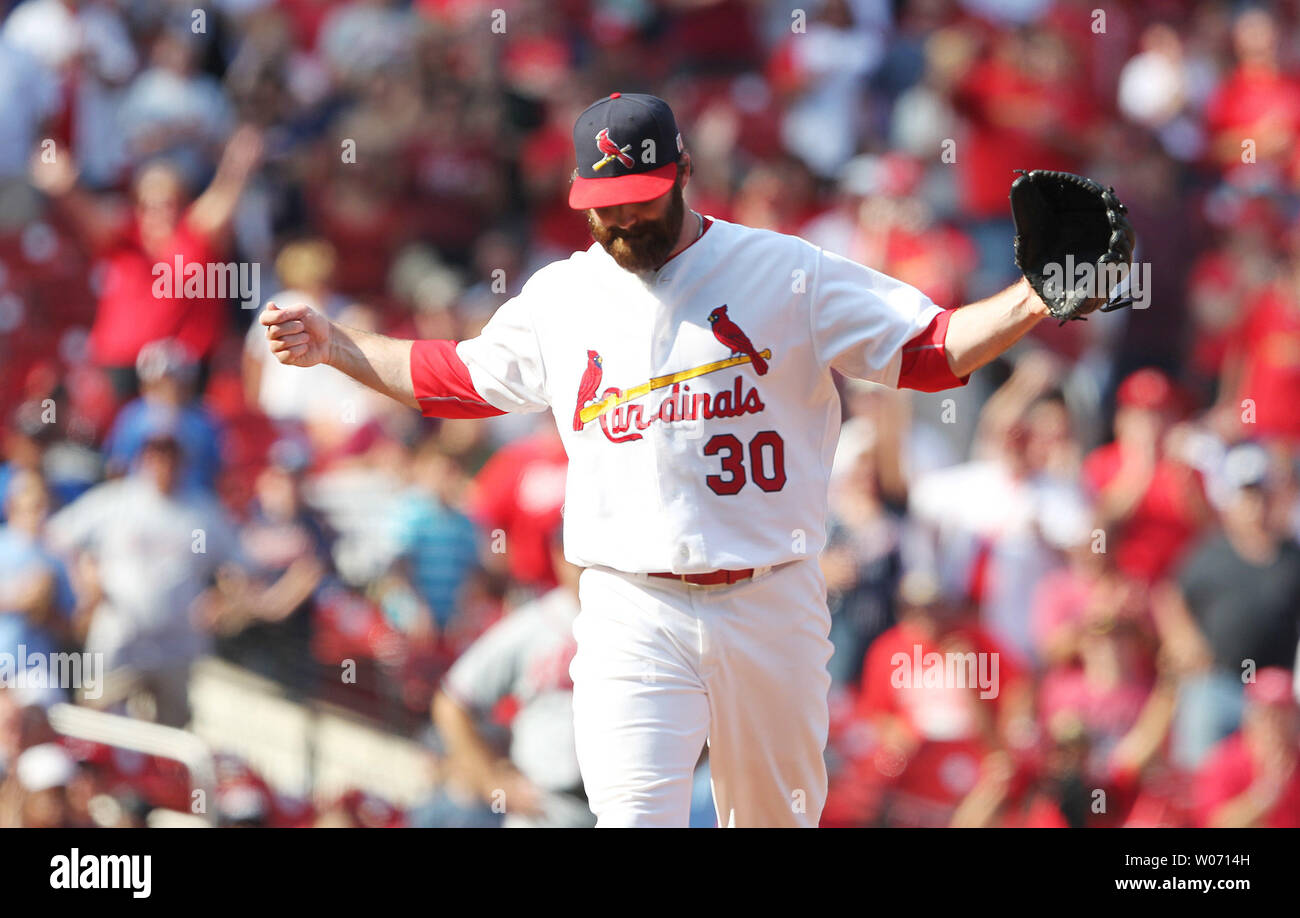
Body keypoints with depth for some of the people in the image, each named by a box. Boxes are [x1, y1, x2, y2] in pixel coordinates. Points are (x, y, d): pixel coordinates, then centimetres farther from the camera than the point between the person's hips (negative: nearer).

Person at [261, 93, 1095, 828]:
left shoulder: (785, 273, 2)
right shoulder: (559, 298, 12)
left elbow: (927, 348, 0)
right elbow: (455, 378, 28)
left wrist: (1028, 306, -15)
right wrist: (333, 345, 22)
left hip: (771, 609, 0)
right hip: (630, 620, 1)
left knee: (779, 816, 8)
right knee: (634, 817, -13)